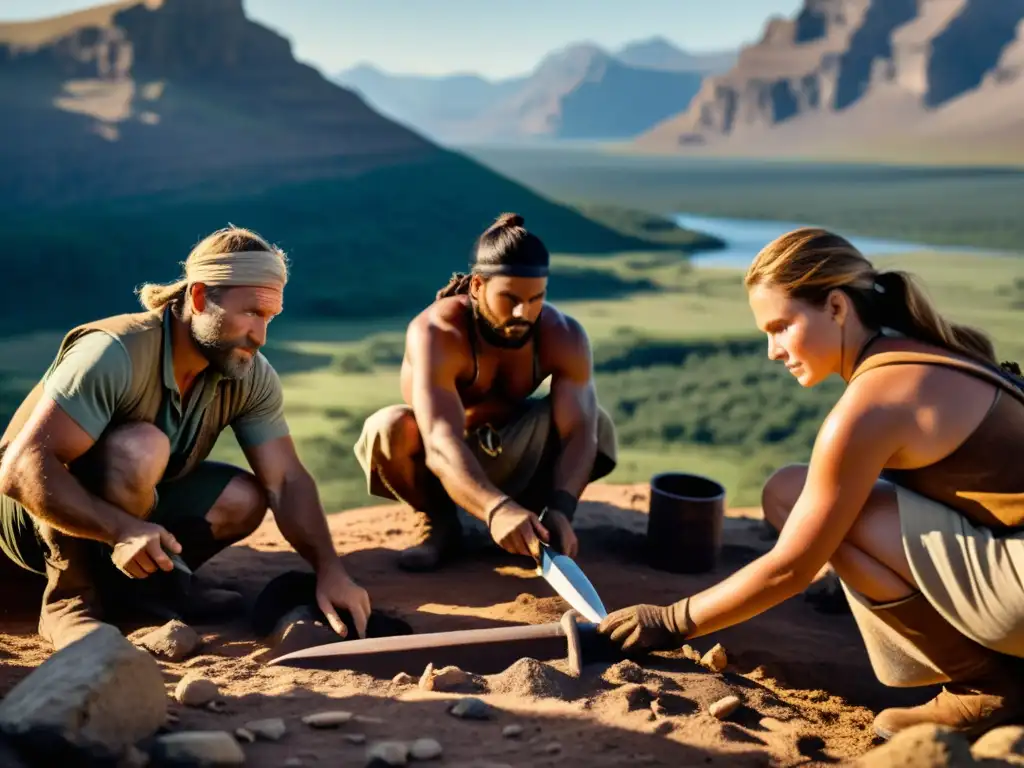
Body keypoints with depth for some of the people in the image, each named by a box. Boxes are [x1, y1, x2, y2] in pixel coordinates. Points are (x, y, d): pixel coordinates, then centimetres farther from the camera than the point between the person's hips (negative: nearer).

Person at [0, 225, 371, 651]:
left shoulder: (252, 378, -12)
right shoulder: (116, 354, -31)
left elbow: (286, 480, -14)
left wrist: (329, 569, -27)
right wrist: (121, 530, -45)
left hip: (134, 509, 6)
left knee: (243, 498, -16)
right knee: (142, 448, -33)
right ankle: (69, 598, -18)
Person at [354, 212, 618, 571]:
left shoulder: (564, 337, -23)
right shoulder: (436, 334, -34)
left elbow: (578, 431, -32)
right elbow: (442, 444, -47)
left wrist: (559, 511, -51)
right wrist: (496, 509, -64)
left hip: (511, 456, 2)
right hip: (440, 460, -2)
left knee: (595, 422, -25)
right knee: (388, 428, -36)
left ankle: (531, 508, -1)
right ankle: (439, 524, -7)